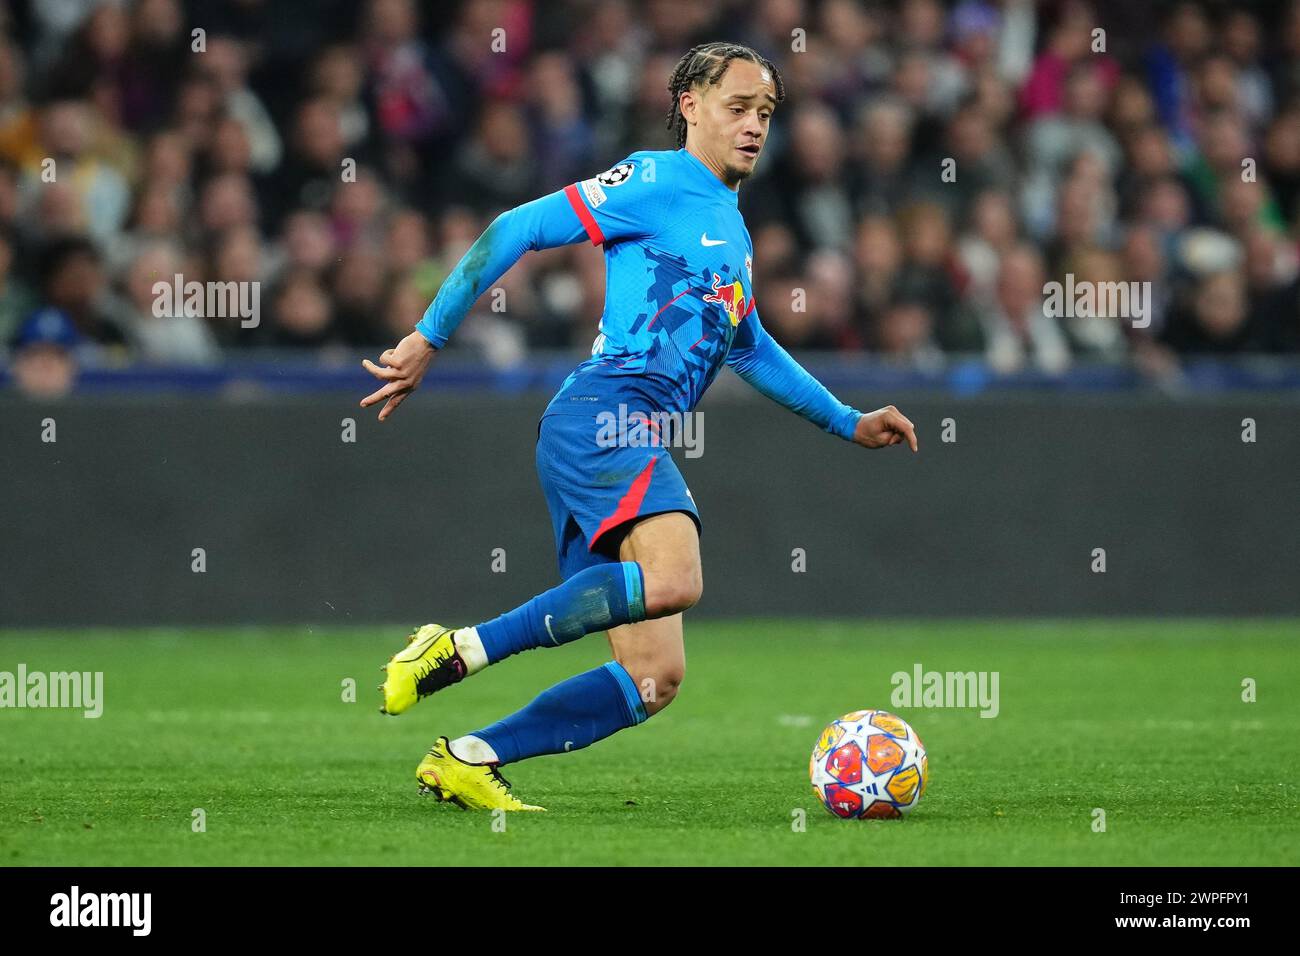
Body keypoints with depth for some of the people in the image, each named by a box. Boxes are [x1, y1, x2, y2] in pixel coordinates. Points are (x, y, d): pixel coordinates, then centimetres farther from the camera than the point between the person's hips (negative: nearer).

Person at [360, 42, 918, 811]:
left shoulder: (734, 231, 28)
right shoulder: (656, 183, 1)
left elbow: (748, 349, 42)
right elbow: (515, 230, -3)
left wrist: (849, 423, 39)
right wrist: (431, 338, -7)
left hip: (641, 444, 9)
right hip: (603, 414, -9)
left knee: (655, 677, 0)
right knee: (674, 577, -35)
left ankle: (465, 762, 2)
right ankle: (460, 651, -28)